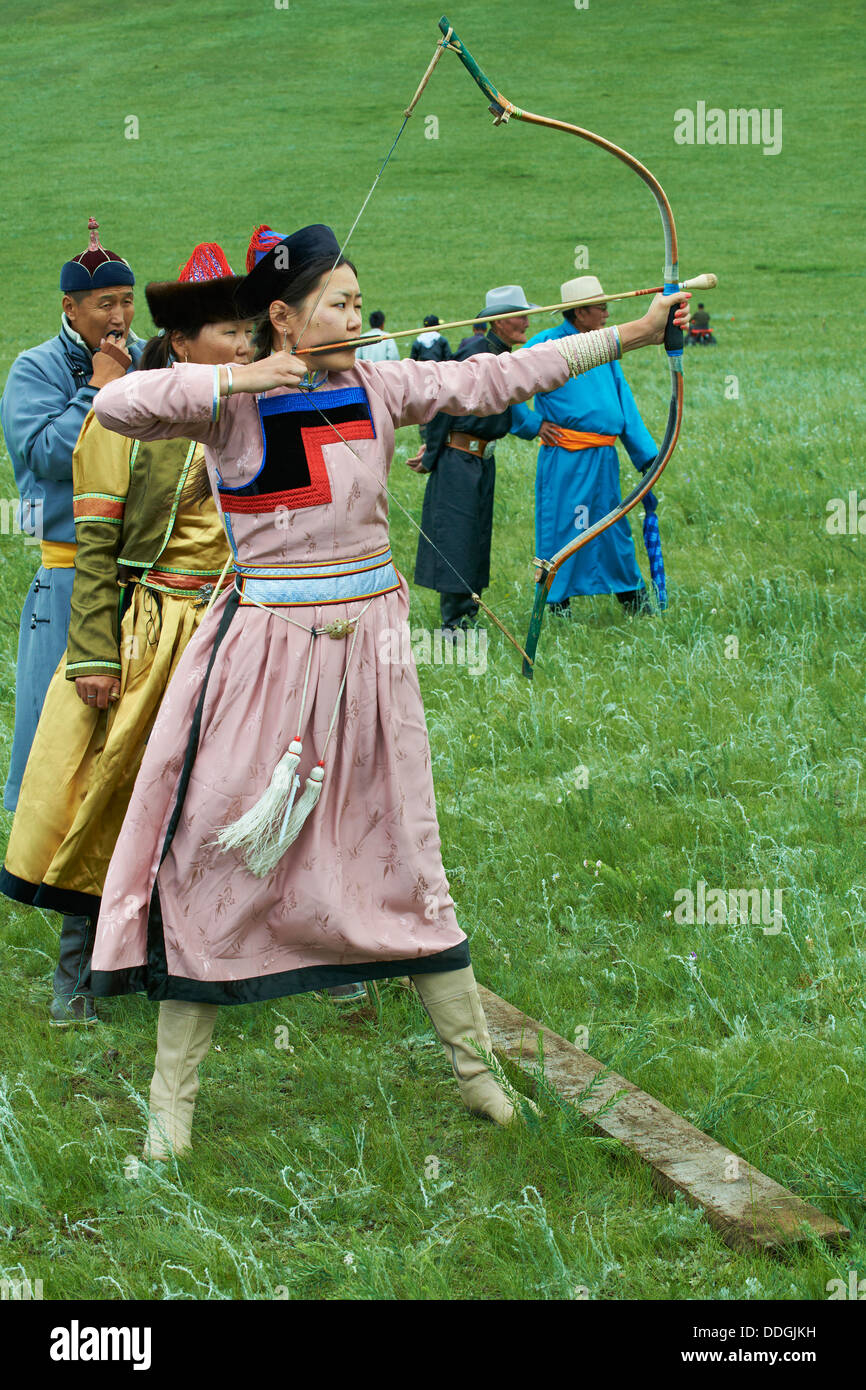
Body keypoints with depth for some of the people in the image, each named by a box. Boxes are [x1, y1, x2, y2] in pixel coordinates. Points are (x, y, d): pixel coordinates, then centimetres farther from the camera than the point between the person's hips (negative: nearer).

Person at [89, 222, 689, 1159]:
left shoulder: (378, 388, 4)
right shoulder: (232, 404, -9)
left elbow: (497, 377, 6)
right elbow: (116, 406, -22)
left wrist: (628, 335, 4)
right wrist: (239, 378, -24)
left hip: (366, 650, 4)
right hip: (264, 652, -4)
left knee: (405, 854, 14)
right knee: (217, 855, 0)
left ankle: (472, 1058, 25)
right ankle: (171, 1094, 11)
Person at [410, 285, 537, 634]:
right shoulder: (475, 353, -15)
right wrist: (432, 456, -10)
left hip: (484, 459, 9)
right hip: (458, 458, -9)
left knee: (478, 537, 10)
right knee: (456, 537, -6)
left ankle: (467, 619, 17)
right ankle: (453, 625, -3)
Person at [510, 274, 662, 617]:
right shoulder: (548, 344, -7)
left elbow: (625, 403, 17)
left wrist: (646, 454, 13)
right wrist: (533, 424, -6)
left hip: (604, 458, 6)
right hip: (566, 457, -6)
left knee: (614, 524, 14)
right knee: (562, 528, 0)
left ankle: (632, 596, 26)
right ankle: (556, 602, 11)